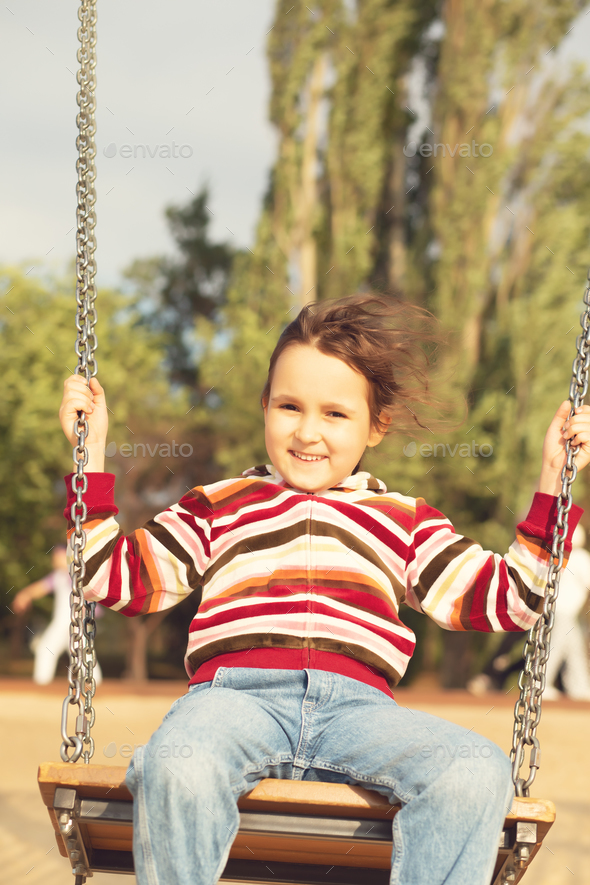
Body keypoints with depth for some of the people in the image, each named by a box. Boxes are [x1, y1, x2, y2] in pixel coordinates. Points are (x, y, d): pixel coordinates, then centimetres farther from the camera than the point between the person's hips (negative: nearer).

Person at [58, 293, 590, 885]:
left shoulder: (404, 521, 28)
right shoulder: (218, 507, 27)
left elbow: (506, 598, 23)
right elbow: (116, 577, 23)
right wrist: (92, 456, 20)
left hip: (358, 704, 1)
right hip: (235, 695, -1)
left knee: (477, 776, -31)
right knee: (177, 767, -39)